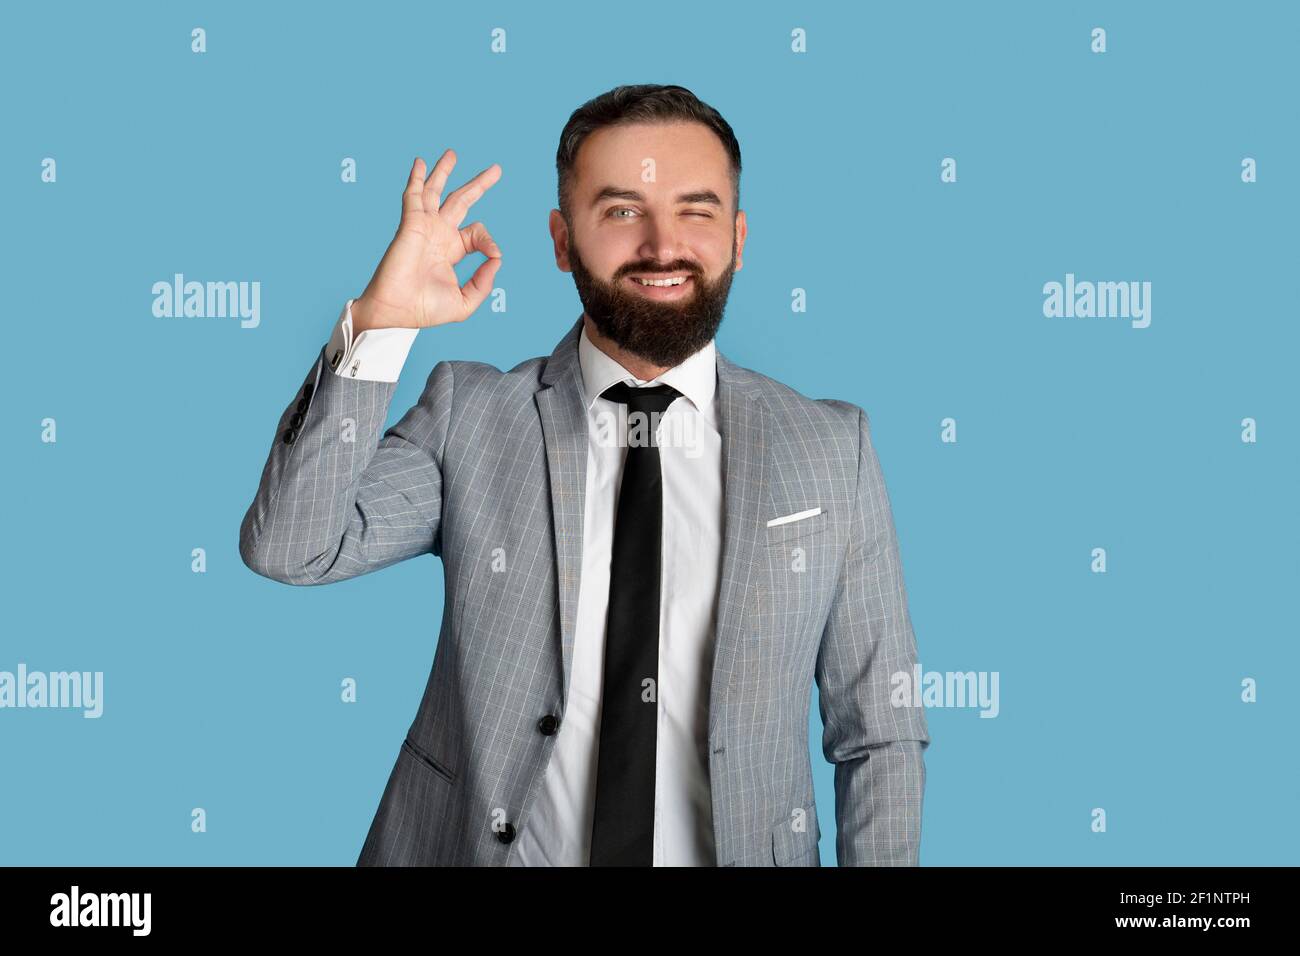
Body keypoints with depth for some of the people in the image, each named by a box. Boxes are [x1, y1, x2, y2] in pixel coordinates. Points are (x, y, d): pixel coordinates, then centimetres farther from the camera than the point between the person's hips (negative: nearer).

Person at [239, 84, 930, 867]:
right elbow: (290, 547, -15)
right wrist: (376, 325, -22)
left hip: (742, 847, 1)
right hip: (481, 846, 0)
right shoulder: (469, 416, -4)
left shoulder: (833, 449, -4)